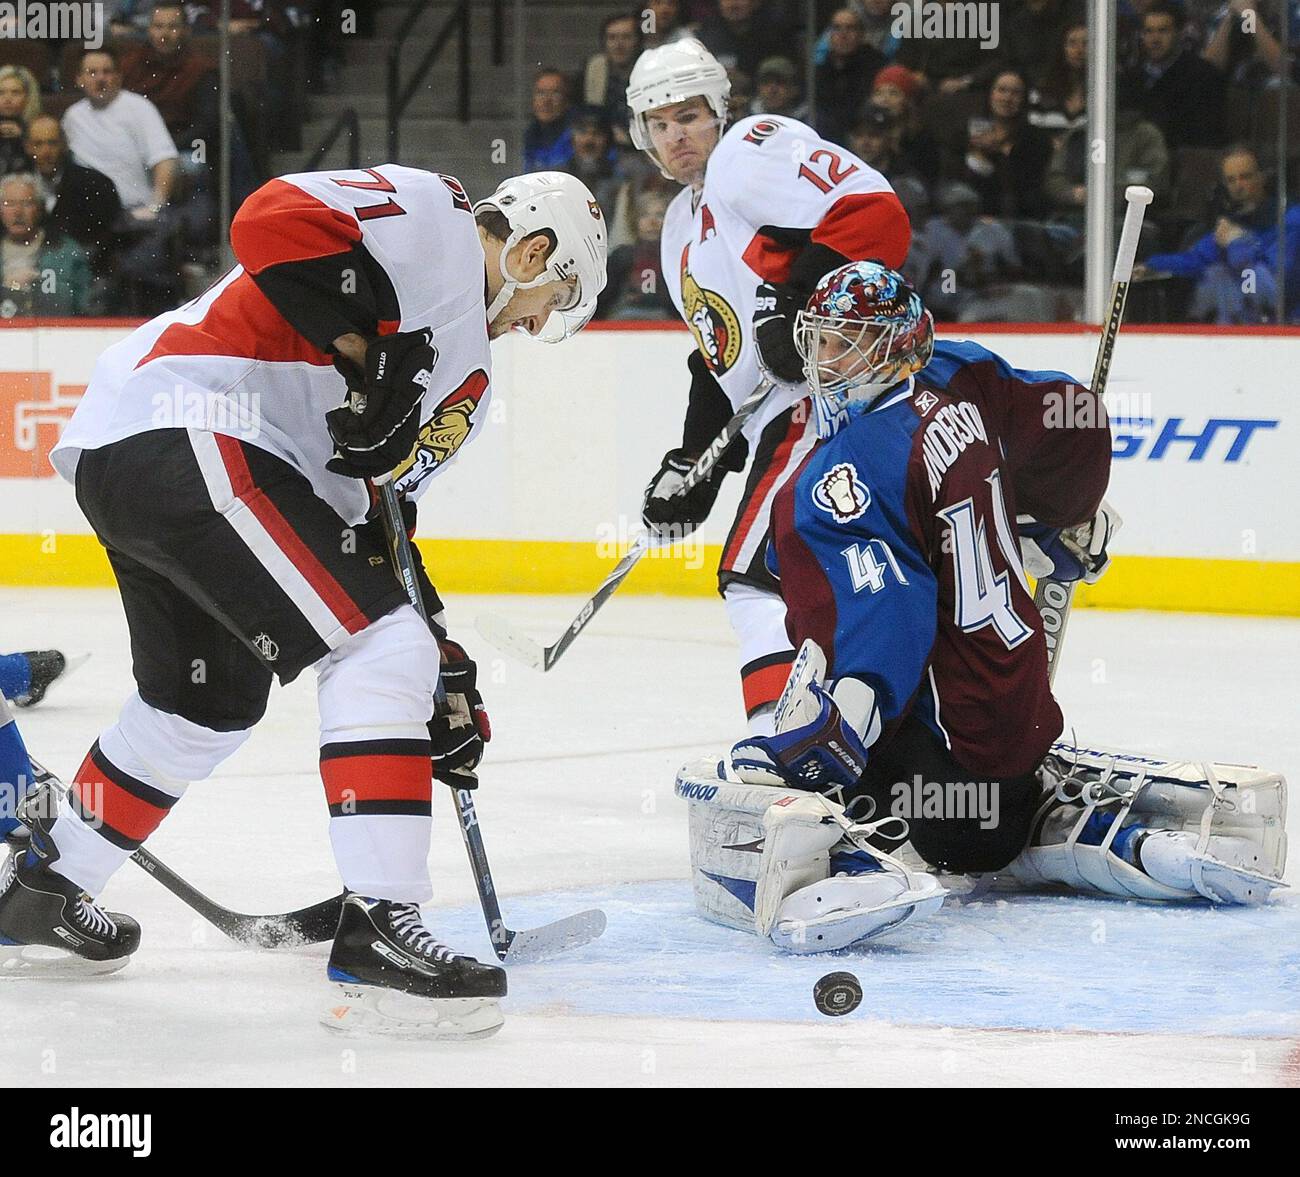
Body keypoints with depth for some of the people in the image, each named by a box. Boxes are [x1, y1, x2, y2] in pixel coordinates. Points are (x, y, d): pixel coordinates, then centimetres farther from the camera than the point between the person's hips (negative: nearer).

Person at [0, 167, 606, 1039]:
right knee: (381, 652, -13)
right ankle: (378, 934, -17)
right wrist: (363, 345, -19)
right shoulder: (431, 222, -2)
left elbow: (372, 517, 26)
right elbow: (272, 219, -19)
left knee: (213, 702, 29)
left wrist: (444, 670, 20)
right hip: (186, 435, -11)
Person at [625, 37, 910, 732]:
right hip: (782, 416, 11)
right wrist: (693, 464, 23)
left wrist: (801, 303, -25)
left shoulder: (752, 151, -5)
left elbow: (873, 212, -20)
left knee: (758, 576, -18)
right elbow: (719, 359, 30)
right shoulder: (683, 225, 26)